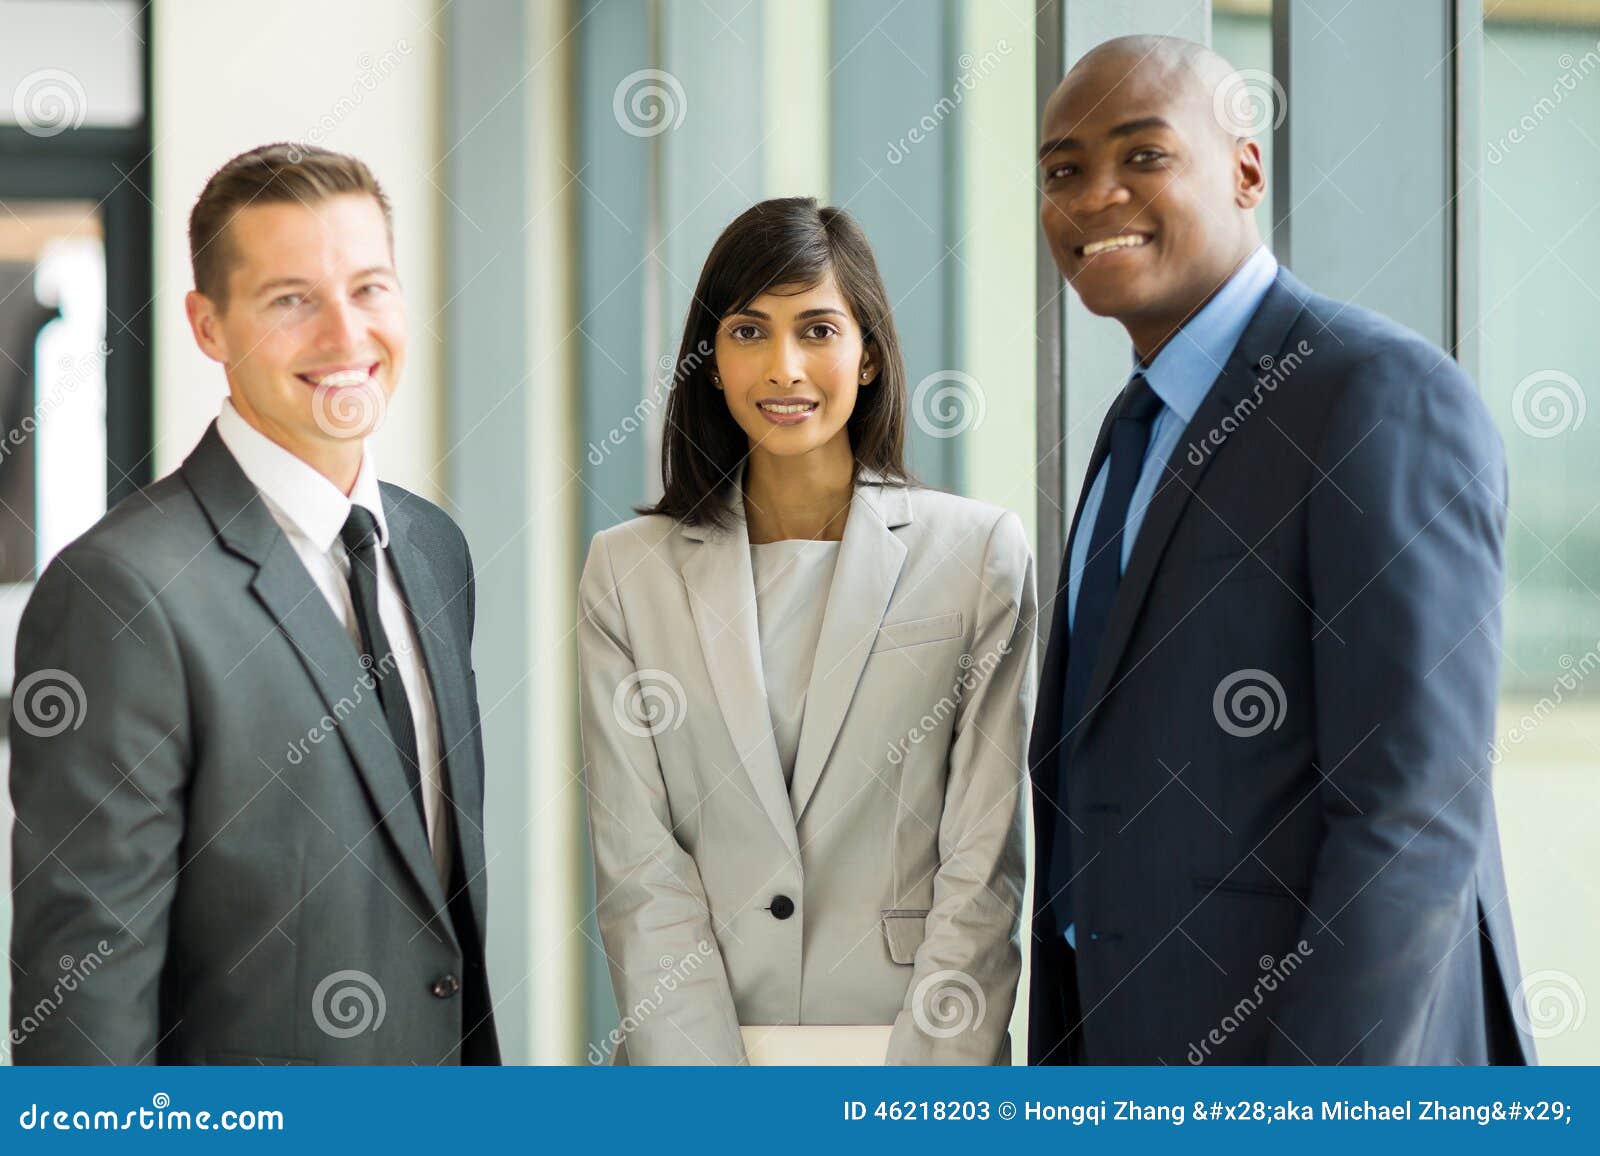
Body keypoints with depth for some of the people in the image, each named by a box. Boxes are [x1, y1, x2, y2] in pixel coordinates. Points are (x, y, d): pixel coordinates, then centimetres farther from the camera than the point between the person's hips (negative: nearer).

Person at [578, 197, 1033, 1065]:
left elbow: (983, 864, -4)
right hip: (692, 1044, 1)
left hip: (916, 1054, -1)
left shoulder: (980, 554, -1)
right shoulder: (628, 571, 3)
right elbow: (638, 869, -2)